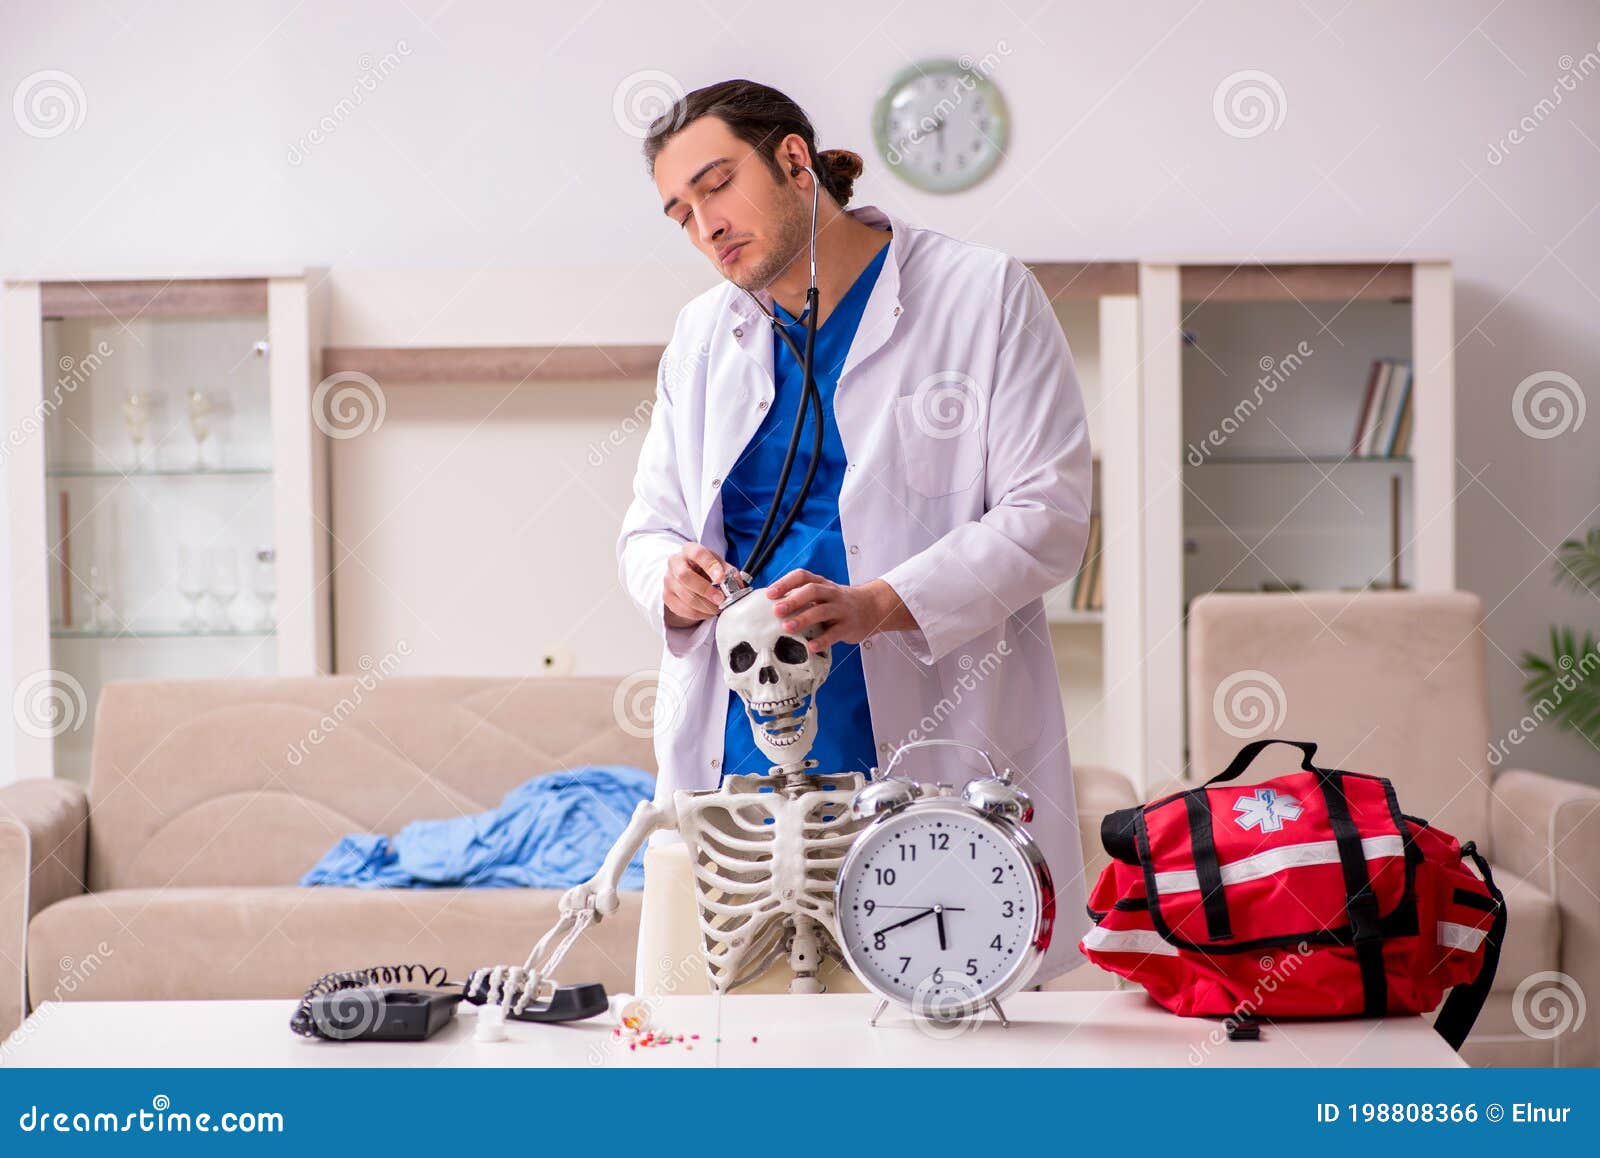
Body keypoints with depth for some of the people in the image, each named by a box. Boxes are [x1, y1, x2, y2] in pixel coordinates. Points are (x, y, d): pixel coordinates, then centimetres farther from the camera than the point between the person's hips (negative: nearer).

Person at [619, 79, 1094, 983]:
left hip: (935, 741, -3)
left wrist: (878, 606, -18)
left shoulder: (986, 296, 2)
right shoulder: (706, 332, 18)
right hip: (737, 757, 4)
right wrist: (674, 578, -3)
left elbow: (1049, 514, -5)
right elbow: (649, 526, 22)